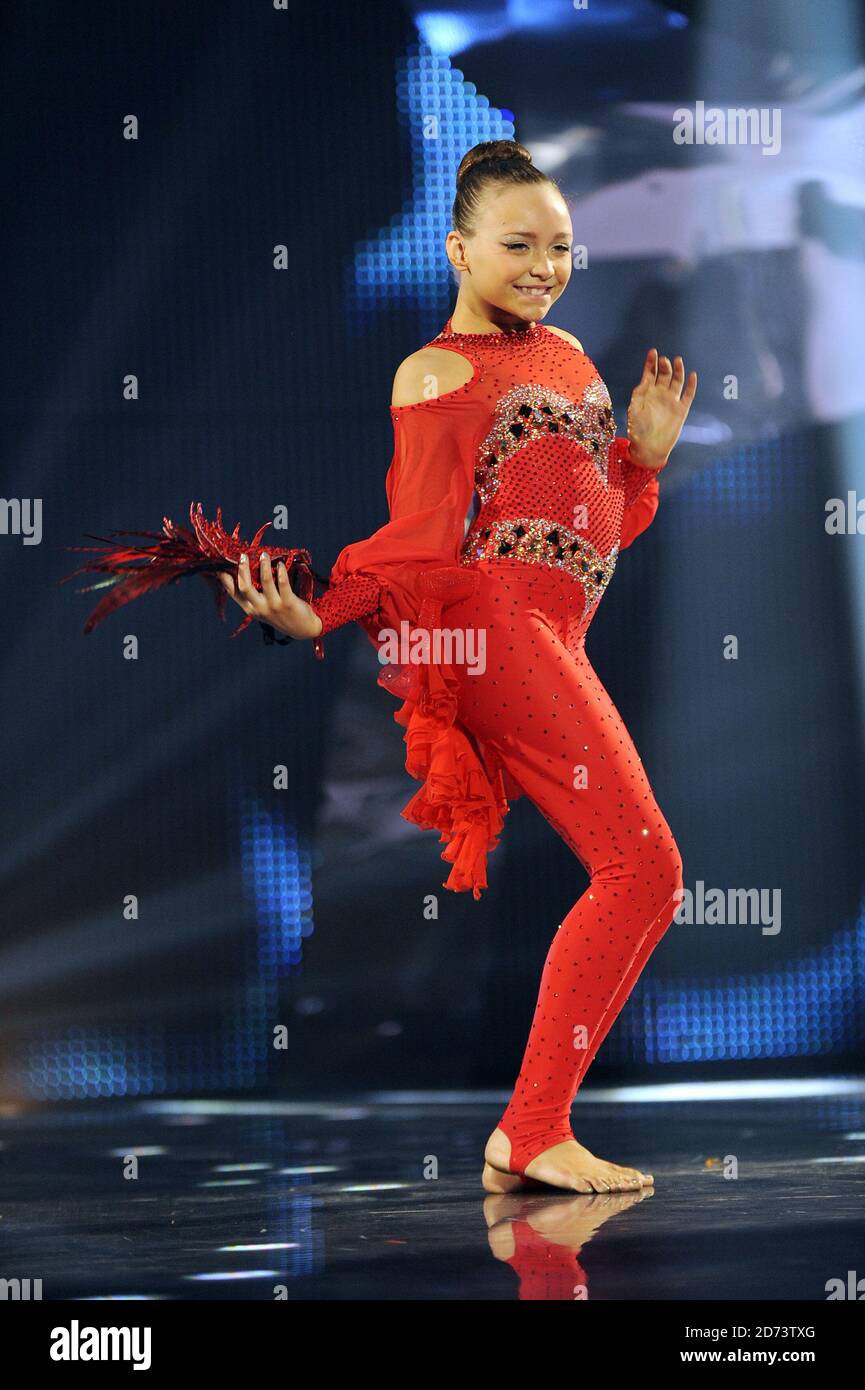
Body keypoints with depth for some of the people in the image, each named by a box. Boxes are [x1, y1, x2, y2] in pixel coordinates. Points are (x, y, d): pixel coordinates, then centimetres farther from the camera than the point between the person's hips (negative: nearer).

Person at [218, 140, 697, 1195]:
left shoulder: (568, 355, 24)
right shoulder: (437, 374, 1)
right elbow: (424, 543, -6)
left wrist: (647, 448, 11)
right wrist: (313, 614, -21)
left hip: (554, 645, 9)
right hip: (492, 626, -9)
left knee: (639, 880, 8)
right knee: (641, 865, -16)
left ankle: (524, 1140, 8)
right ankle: (534, 1132, -14)